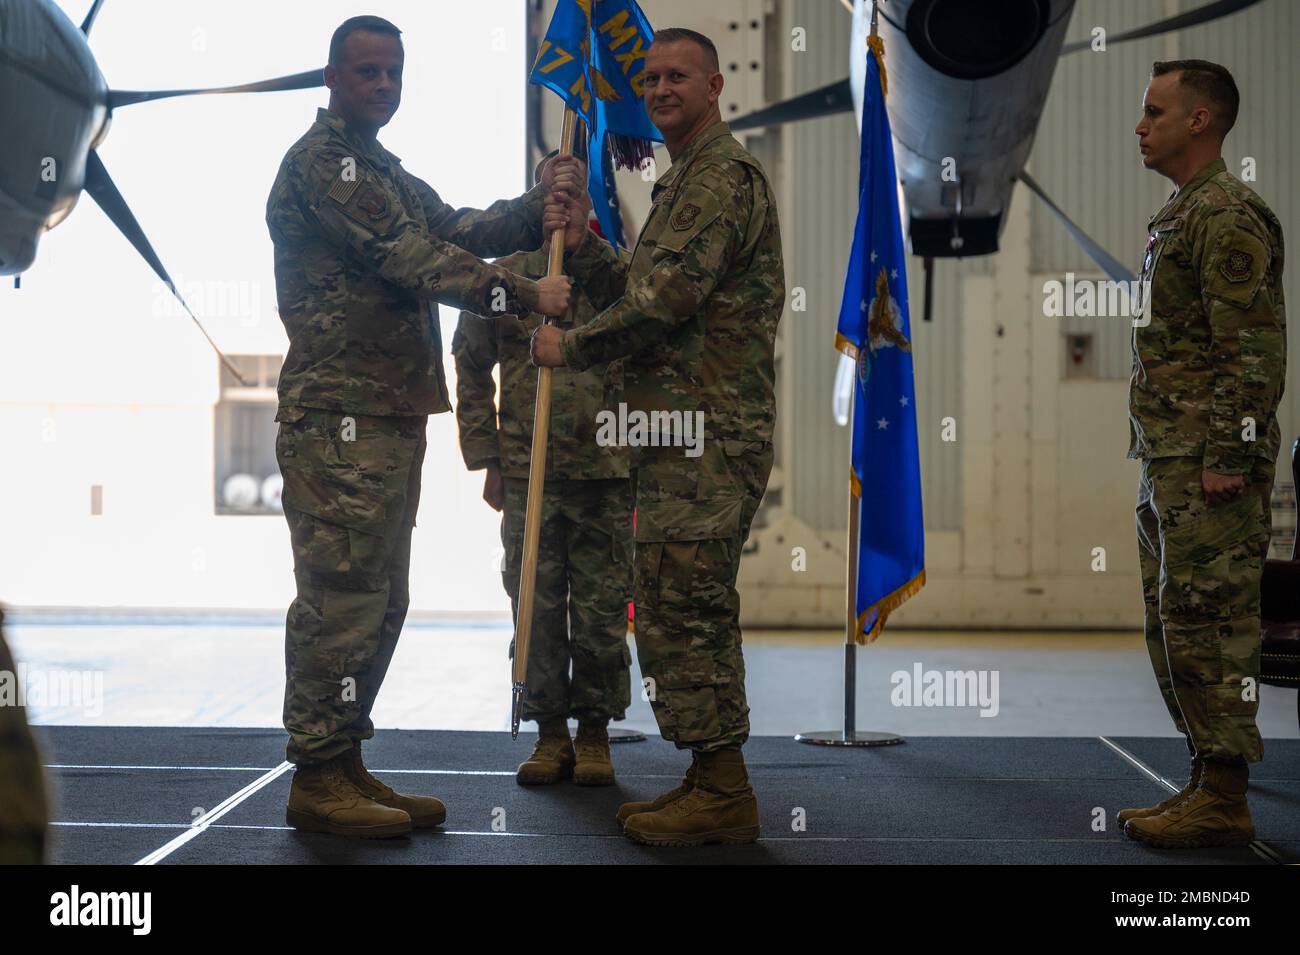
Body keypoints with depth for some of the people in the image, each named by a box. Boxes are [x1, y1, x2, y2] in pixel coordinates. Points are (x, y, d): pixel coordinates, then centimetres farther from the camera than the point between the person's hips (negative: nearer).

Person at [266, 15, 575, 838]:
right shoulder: (320, 160, -7)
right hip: (339, 416, -10)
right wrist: (523, 295, -16)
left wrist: (537, 208, -1)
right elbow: (409, 256, -16)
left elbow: (455, 229, 14)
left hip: (392, 415, 10)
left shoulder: (387, 173, 24)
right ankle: (317, 780, 0)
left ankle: (345, 764, 19)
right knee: (341, 598, -8)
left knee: (379, 600, 12)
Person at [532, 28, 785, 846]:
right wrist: (582, 243, 7)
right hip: (681, 431, 11)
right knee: (689, 612, 13)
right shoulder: (686, 179, 24)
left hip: (707, 433, -11)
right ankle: (714, 784, 21)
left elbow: (664, 299, -19)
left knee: (682, 610, -9)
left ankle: (722, 795, -2)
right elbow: (638, 294, 22)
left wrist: (571, 348, -7)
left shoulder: (724, 175, -10)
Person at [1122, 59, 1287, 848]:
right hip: (1170, 460, 10)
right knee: (1176, 624, 12)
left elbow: (1255, 350, -18)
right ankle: (1208, 785, 19)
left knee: (1208, 624, -8)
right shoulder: (1181, 215, 20)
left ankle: (1223, 803, -2)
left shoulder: (1229, 216, -11)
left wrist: (1227, 458, -22)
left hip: (1208, 466, -10)